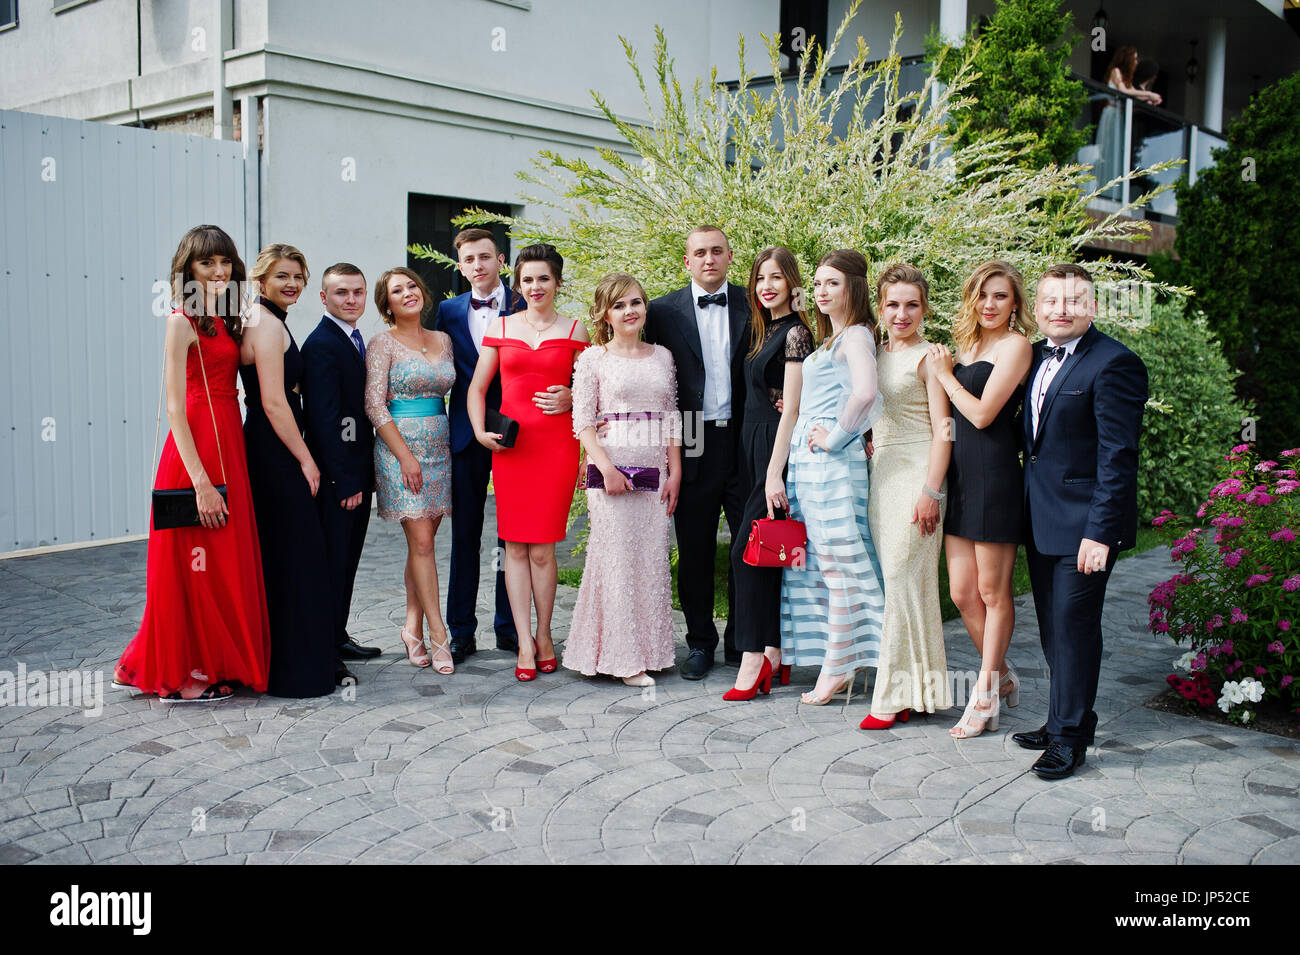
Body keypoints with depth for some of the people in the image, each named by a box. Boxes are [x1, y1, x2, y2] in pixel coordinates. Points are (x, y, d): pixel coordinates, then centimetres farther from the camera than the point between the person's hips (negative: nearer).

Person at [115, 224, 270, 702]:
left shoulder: (225, 320, 14)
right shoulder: (183, 321, -10)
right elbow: (175, 408, -15)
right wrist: (200, 481, -21)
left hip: (228, 444, 8)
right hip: (196, 448, -8)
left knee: (224, 564, 13)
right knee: (196, 565, 0)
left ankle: (216, 663, 25)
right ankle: (183, 676, 12)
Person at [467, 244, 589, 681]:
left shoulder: (575, 331, 6)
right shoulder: (501, 327, 10)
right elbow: (477, 388, 12)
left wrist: (570, 400, -6)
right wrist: (480, 431, -1)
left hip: (556, 444, -2)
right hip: (509, 445, 2)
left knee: (542, 547, -2)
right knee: (515, 546, 1)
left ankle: (544, 634, 17)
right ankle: (525, 642, 7)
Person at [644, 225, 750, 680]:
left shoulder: (752, 306, 6)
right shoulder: (664, 311, 4)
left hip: (744, 443, 1)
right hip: (694, 446, 0)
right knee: (694, 552, 7)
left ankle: (742, 642, 21)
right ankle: (700, 644, 22)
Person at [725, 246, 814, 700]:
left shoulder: (795, 332, -11)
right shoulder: (764, 330, 16)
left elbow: (791, 408, -16)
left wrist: (774, 474, -21)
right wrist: (764, 469, 11)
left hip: (777, 448, -9)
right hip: (753, 444, 9)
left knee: (748, 550, -11)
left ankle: (754, 658, -7)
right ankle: (775, 654, 16)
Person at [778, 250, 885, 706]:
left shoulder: (856, 336, -10)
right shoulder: (830, 339, 19)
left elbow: (865, 393, -28)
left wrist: (837, 436, -17)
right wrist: (798, 407, 13)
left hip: (831, 460, -10)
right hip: (806, 459, 10)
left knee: (838, 563, -4)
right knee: (818, 562, 11)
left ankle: (836, 668, 3)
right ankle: (841, 662, 20)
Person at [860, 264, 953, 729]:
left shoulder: (928, 356, -5)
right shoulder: (878, 355, 16)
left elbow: (942, 430, -10)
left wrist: (930, 491, -17)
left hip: (916, 473, -7)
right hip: (879, 472, 7)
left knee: (902, 578, -7)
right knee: (892, 580, 6)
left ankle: (898, 692, 1)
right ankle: (909, 689, 14)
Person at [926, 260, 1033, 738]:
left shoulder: (1015, 345, -6)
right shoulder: (968, 344, 17)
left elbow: (982, 413, -12)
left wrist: (945, 375, 0)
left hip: (995, 474, -7)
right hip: (960, 474, 8)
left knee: (992, 590, 3)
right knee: (962, 592, 8)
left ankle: (985, 695, 15)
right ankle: (1002, 676, 27)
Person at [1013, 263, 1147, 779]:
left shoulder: (1114, 363, -14)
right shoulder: (1038, 357, 12)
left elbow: (1117, 456, -17)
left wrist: (1101, 531, -21)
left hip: (1083, 523, -8)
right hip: (1041, 523, 8)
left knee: (1073, 627, 0)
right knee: (1053, 628, 16)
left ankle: (1069, 736, 12)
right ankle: (1063, 720, 30)